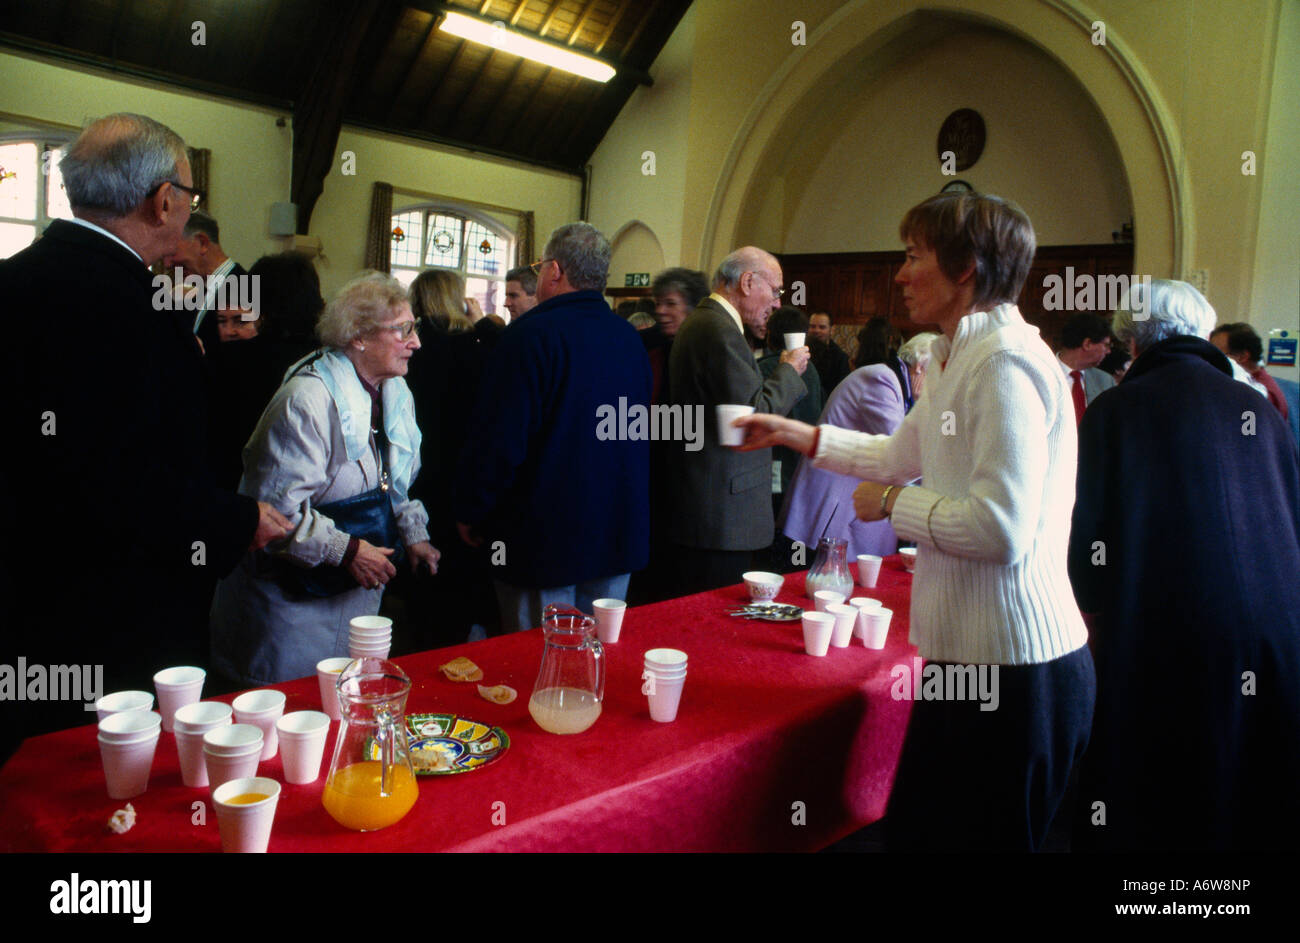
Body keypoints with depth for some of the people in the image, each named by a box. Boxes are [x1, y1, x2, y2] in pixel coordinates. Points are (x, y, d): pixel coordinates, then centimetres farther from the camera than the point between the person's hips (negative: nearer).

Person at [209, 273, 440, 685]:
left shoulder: (396, 393, 5)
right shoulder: (307, 400, -23)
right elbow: (277, 506, -25)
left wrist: (414, 535, 10)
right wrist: (346, 550, -23)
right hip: (293, 592, -7)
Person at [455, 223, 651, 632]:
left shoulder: (532, 334, -16)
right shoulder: (631, 338, 6)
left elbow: (498, 441, -18)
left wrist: (469, 513, -4)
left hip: (544, 542, -6)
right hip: (620, 536, 7)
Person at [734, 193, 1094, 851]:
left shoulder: (1006, 362, -18)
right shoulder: (963, 359, 14)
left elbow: (1001, 529, -26)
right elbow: (899, 455, 28)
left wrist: (893, 503, -11)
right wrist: (791, 433, 27)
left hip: (1016, 671, -10)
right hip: (970, 654, 10)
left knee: (982, 837, 5)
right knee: (912, 830, 18)